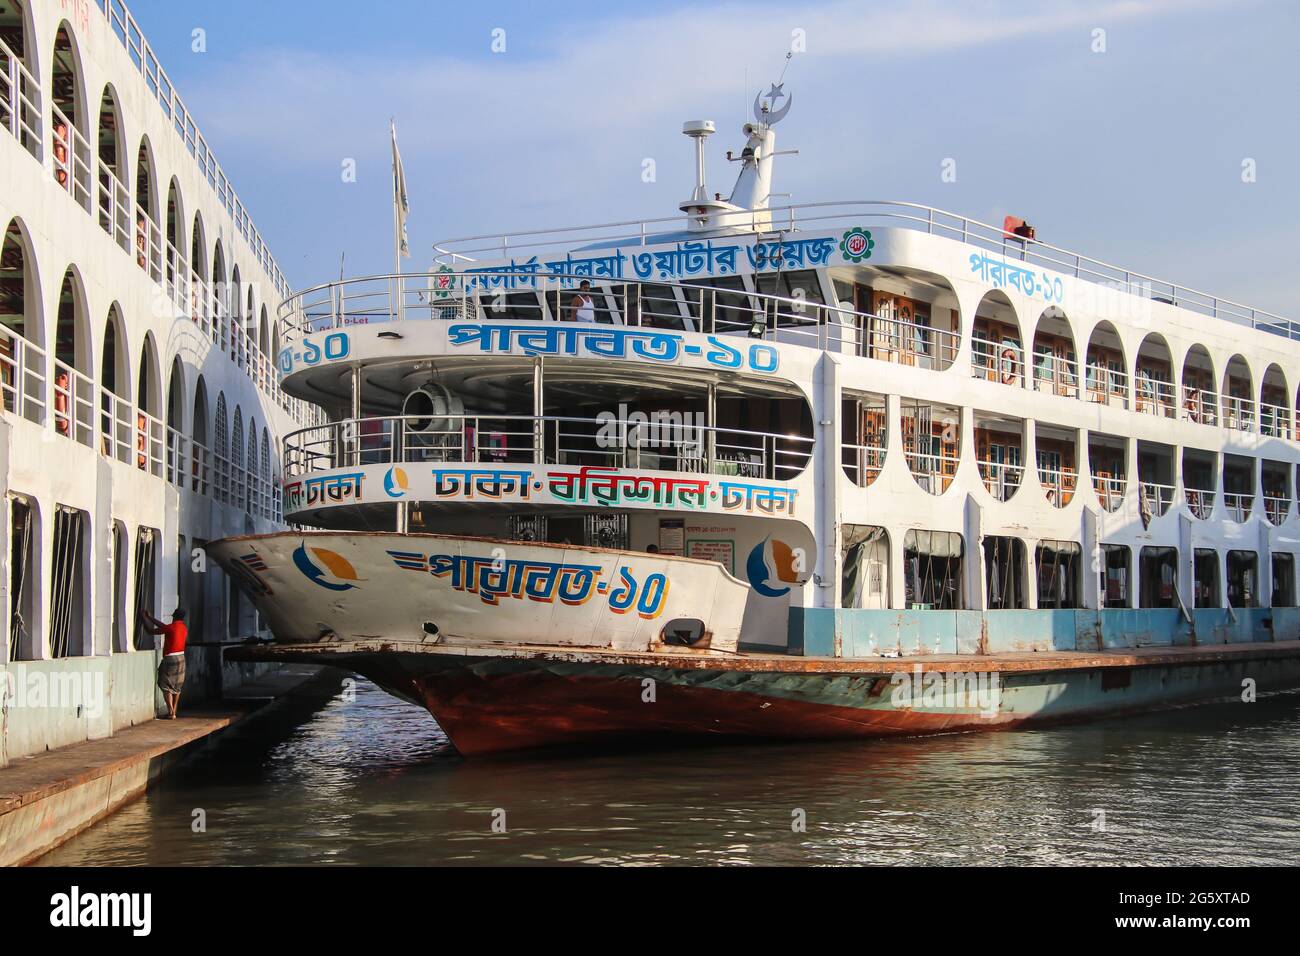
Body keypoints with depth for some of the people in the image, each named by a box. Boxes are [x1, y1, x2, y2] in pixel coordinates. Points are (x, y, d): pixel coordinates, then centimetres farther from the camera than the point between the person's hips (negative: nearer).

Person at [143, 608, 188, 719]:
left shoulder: (171, 628, -16)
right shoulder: (184, 628, 7)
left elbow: (152, 631, -10)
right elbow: (164, 627, 18)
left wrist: (145, 617, 2)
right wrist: (151, 618, 22)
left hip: (170, 659, -7)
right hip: (181, 658, 7)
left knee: (166, 686, -1)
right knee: (177, 687, 15)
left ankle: (171, 713, -7)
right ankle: (173, 711, 18)